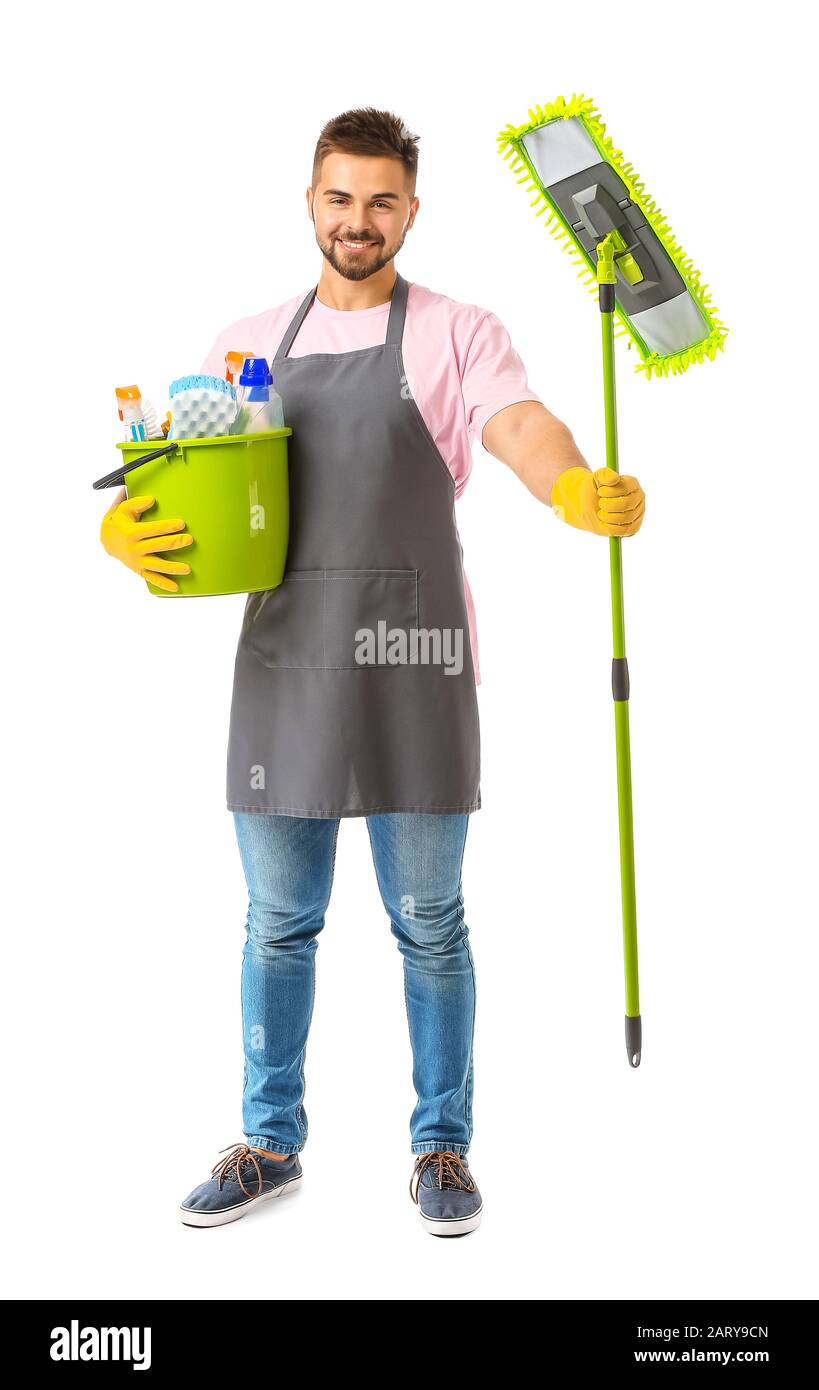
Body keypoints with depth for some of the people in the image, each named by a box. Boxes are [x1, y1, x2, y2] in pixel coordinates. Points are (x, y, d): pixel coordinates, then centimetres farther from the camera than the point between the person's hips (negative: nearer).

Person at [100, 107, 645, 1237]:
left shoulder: (458, 335, 3)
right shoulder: (251, 342, 14)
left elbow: (521, 427, -16)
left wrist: (580, 487, -40)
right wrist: (124, 530, -12)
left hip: (413, 663, -3)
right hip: (283, 659, 3)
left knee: (429, 925, 6)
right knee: (278, 922, 12)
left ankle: (441, 1146, 24)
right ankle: (271, 1143, 28)